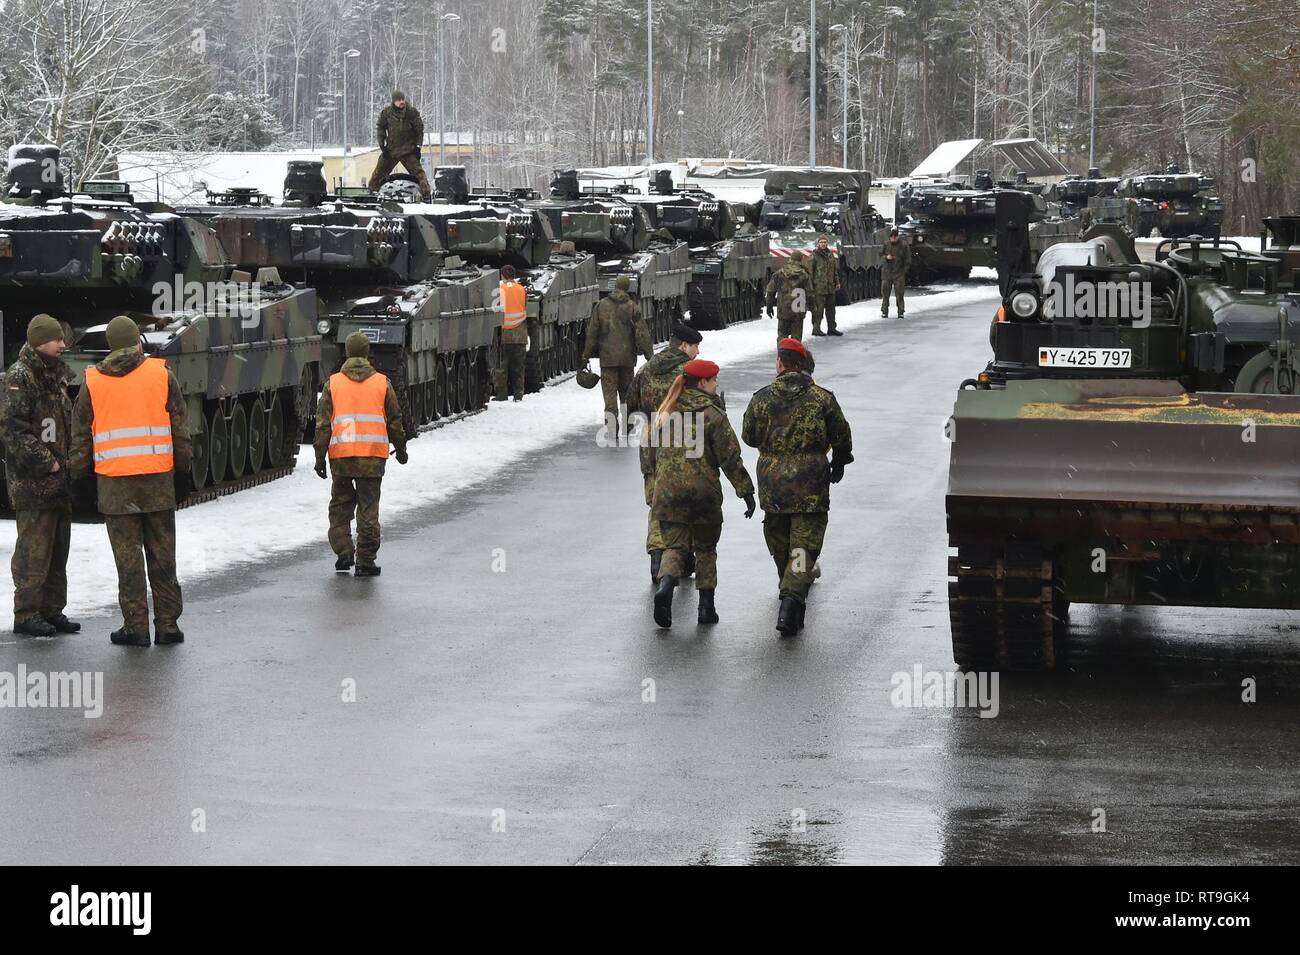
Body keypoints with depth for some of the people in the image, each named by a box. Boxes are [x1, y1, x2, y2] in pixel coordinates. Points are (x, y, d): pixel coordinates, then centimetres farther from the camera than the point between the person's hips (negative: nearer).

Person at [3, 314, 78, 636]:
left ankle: (52, 610, 20)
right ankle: (26, 613, -1)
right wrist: (45, 462, -17)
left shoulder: (56, 374, 17)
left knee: (57, 549, 12)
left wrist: (68, 460, 14)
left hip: (58, 479, 9)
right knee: (34, 549, -6)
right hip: (32, 481, -9)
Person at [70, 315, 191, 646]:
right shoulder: (161, 374, 3)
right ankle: (167, 625, 9)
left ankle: (136, 626, 2)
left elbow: (81, 436, 6)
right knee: (162, 554, 7)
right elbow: (180, 430, 4)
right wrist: (183, 471, 10)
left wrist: (79, 475, 14)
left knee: (128, 555, 3)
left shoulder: (92, 382, 4)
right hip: (158, 477, 0)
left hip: (114, 482, 0)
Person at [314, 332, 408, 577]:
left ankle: (343, 552, 8)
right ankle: (365, 561, 3)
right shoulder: (382, 383, 4)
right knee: (368, 508, 4)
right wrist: (400, 447, 23)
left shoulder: (333, 383, 3)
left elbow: (323, 423, 0)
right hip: (373, 455, 0)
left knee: (340, 505, 17)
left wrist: (320, 456, 2)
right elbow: (394, 419, 9)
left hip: (340, 455, 0)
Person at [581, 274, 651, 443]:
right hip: (627, 358, 0)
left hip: (607, 358, 0)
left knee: (610, 393, 0)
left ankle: (611, 433, -9)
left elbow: (592, 332, 2)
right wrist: (649, 356, 0)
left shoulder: (602, 305, -1)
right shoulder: (632, 307, -5)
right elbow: (642, 334, -6)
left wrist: (587, 354, 11)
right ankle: (626, 428, 16)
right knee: (626, 392, 16)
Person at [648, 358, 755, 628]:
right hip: (704, 491, -3)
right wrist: (746, 491, -5)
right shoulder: (713, 415, -8)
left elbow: (653, 453, 16)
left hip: (667, 492, 3)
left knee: (674, 545, 5)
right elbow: (730, 457, -10)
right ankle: (706, 605, 11)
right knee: (706, 548, 13)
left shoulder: (665, 413, 7)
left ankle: (666, 585, -24)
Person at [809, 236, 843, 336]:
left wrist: (837, 282, 16)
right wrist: (810, 285, -14)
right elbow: (810, 271, -9)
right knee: (818, 308, -8)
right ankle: (816, 328, -2)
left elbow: (835, 270, 21)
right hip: (819, 287, -7)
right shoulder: (814, 255, -6)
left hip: (830, 287, 7)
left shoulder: (830, 255, 14)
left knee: (831, 308, 12)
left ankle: (831, 328, 20)